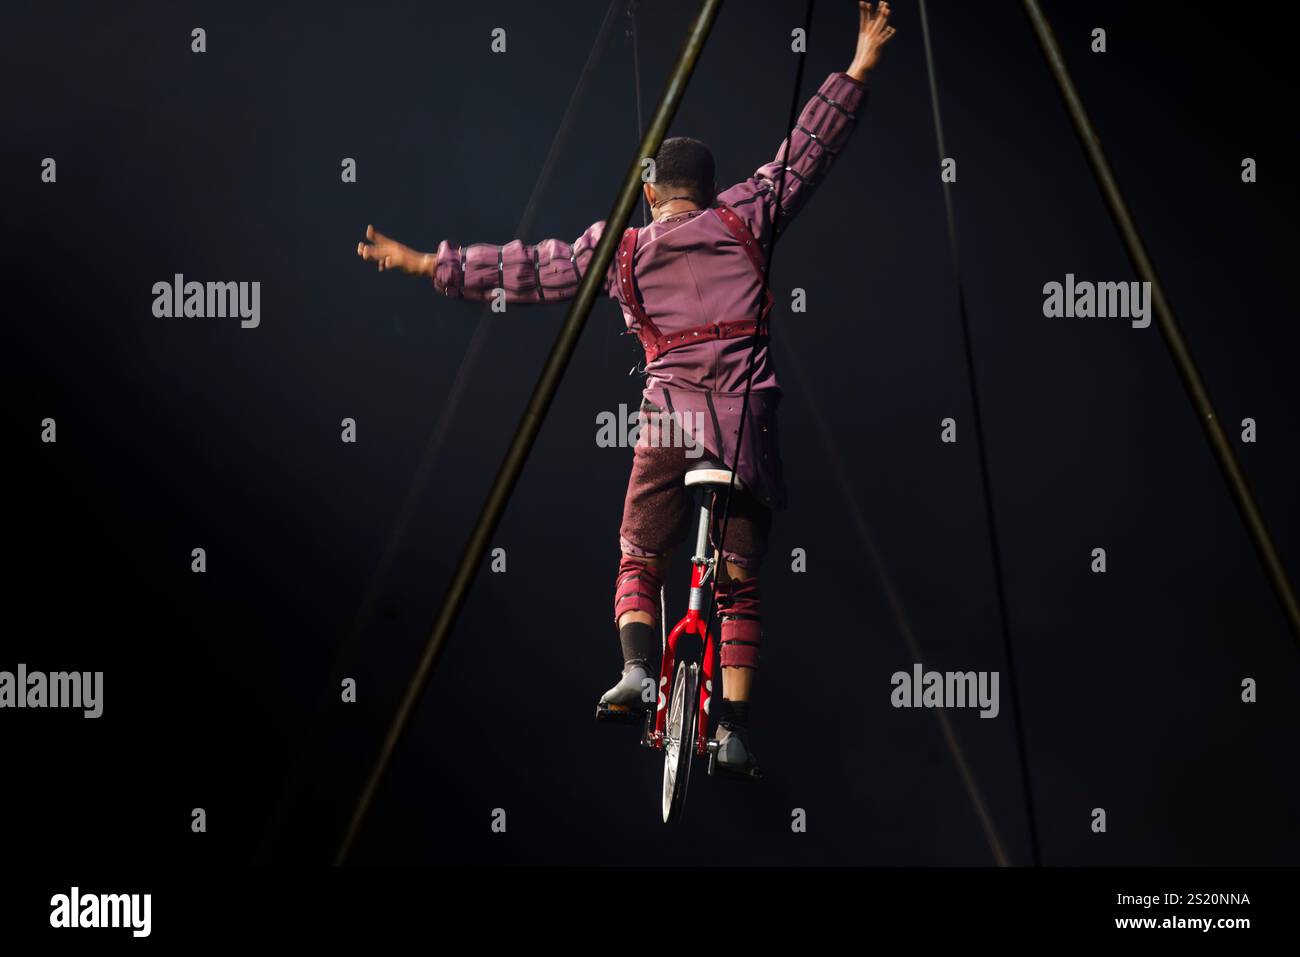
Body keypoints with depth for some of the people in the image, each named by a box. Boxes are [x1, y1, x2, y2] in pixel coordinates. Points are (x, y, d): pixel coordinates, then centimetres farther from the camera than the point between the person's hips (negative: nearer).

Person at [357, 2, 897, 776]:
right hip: (748, 420, 0)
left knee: (639, 562, 17)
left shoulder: (620, 248, 11)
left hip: (668, 421, 0)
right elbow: (807, 151, 14)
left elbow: (522, 271, 14)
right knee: (741, 583, 7)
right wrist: (860, 67, 19)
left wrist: (423, 264, 22)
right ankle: (735, 728, -2)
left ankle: (639, 666, -11)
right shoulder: (743, 219, 10)